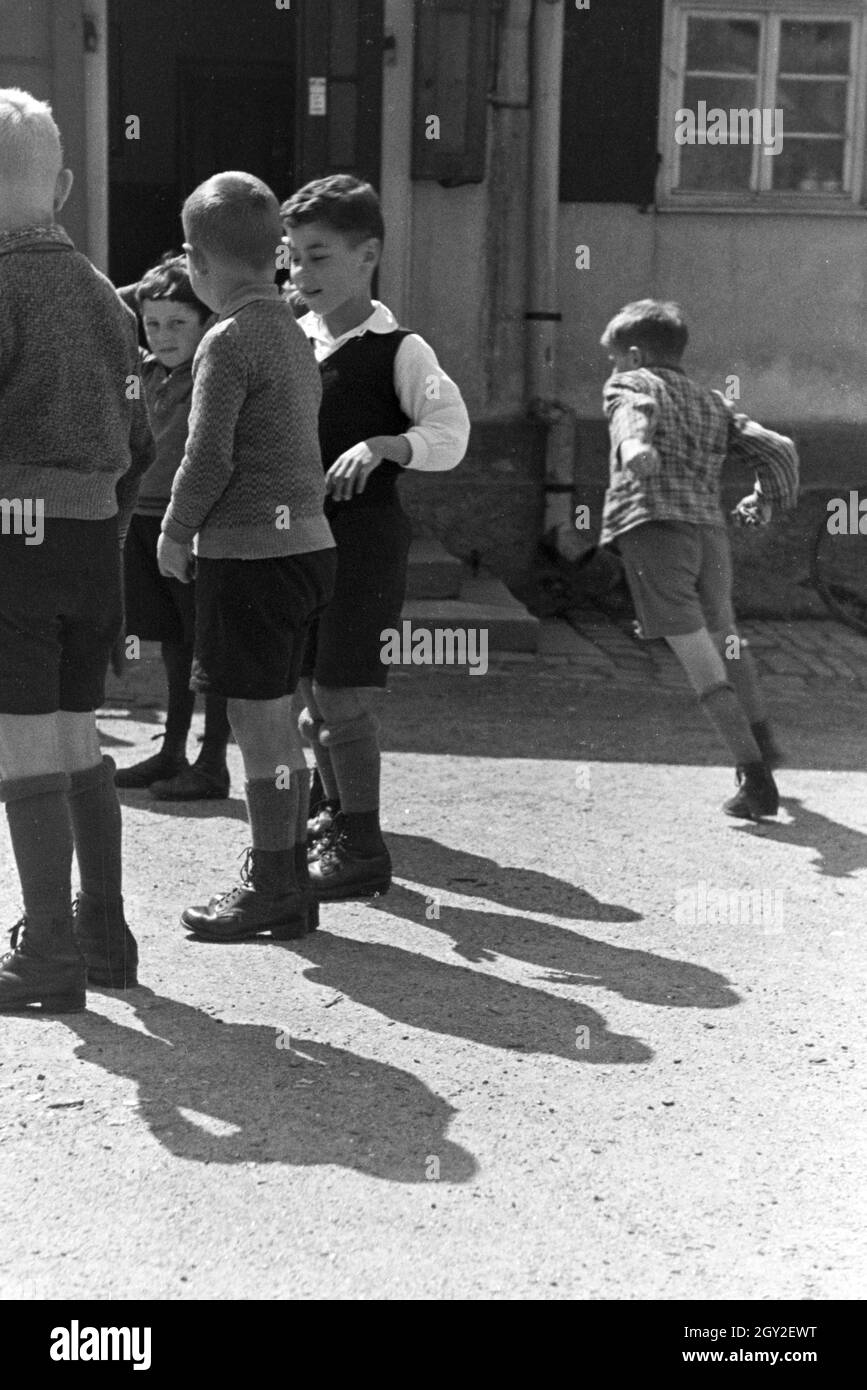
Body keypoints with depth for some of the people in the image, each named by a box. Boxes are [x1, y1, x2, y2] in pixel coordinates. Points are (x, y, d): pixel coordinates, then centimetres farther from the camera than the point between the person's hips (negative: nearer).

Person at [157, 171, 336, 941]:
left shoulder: (230, 340, -13)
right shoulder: (293, 331, 13)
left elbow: (209, 456, -17)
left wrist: (175, 534, -2)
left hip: (250, 549, -9)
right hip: (306, 538, 9)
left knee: (258, 717, -2)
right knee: (277, 715, 15)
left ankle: (274, 891, 5)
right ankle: (287, 876, 23)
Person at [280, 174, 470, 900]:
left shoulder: (399, 350, -9)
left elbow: (450, 435, -15)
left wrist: (379, 444, -28)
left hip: (364, 534, -7)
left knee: (342, 694, -6)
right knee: (310, 686, 15)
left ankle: (363, 849, 6)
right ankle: (337, 812, 33)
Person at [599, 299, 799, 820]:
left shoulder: (633, 383, 8)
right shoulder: (715, 404, 23)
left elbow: (634, 409, -18)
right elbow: (778, 450, 16)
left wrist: (632, 445, -40)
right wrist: (768, 502, 34)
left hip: (652, 527, -6)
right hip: (710, 529, 6)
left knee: (700, 658, -5)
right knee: (722, 632, 30)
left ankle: (757, 779, -8)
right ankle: (761, 738, 44)